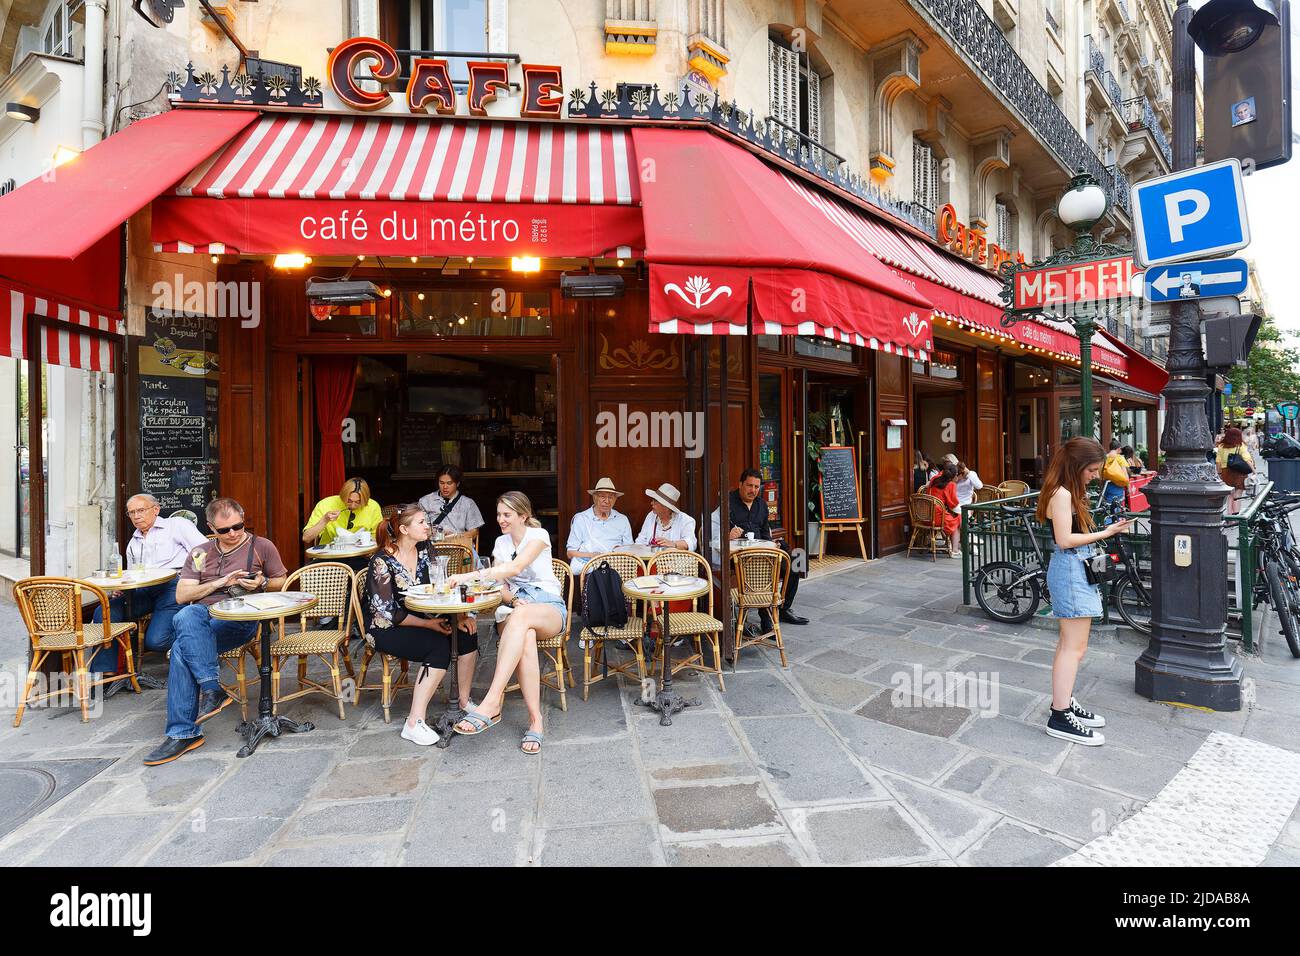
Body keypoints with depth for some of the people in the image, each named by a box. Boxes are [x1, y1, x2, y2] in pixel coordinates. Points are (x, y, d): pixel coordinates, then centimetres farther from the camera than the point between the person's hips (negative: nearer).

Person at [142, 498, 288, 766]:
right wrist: (218, 583, -4)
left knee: (183, 648, -28)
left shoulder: (262, 546, 12)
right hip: (202, 618, 3)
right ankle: (212, 690, -32)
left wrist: (262, 583, -5)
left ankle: (183, 733, -21)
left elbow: (282, 582, 16)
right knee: (187, 617, -34)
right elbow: (181, 595, 11)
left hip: (240, 620, -3)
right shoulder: (199, 554, 19)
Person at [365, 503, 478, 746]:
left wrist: (459, 614, -12)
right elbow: (387, 612, -17)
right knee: (440, 646, -30)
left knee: (466, 632, -17)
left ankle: (464, 702, -4)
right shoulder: (382, 562, -16)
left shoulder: (423, 552, 4)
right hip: (387, 630, -6)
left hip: (418, 621, 7)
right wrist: (428, 623, -20)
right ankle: (414, 723, -23)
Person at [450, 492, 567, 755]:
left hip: (549, 607, -3)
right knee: (525, 638, -37)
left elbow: (514, 568, -21)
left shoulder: (538, 535, -4)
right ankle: (535, 719, -36)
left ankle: (492, 703, -47)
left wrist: (470, 576, -29)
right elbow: (500, 586, 11)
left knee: (520, 616, -42)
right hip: (516, 605, 3)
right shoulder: (500, 543, 16)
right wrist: (513, 599, -13)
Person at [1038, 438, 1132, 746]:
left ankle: (1063, 701, 27)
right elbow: (1065, 540, -20)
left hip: (1076, 569, 10)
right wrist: (1105, 533, -15)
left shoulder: (1069, 492, 15)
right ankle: (1060, 718, -3)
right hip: (1070, 569, -10)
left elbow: (1076, 533, 12)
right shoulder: (1062, 493, -15)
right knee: (1075, 648, -8)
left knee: (1069, 644, 16)